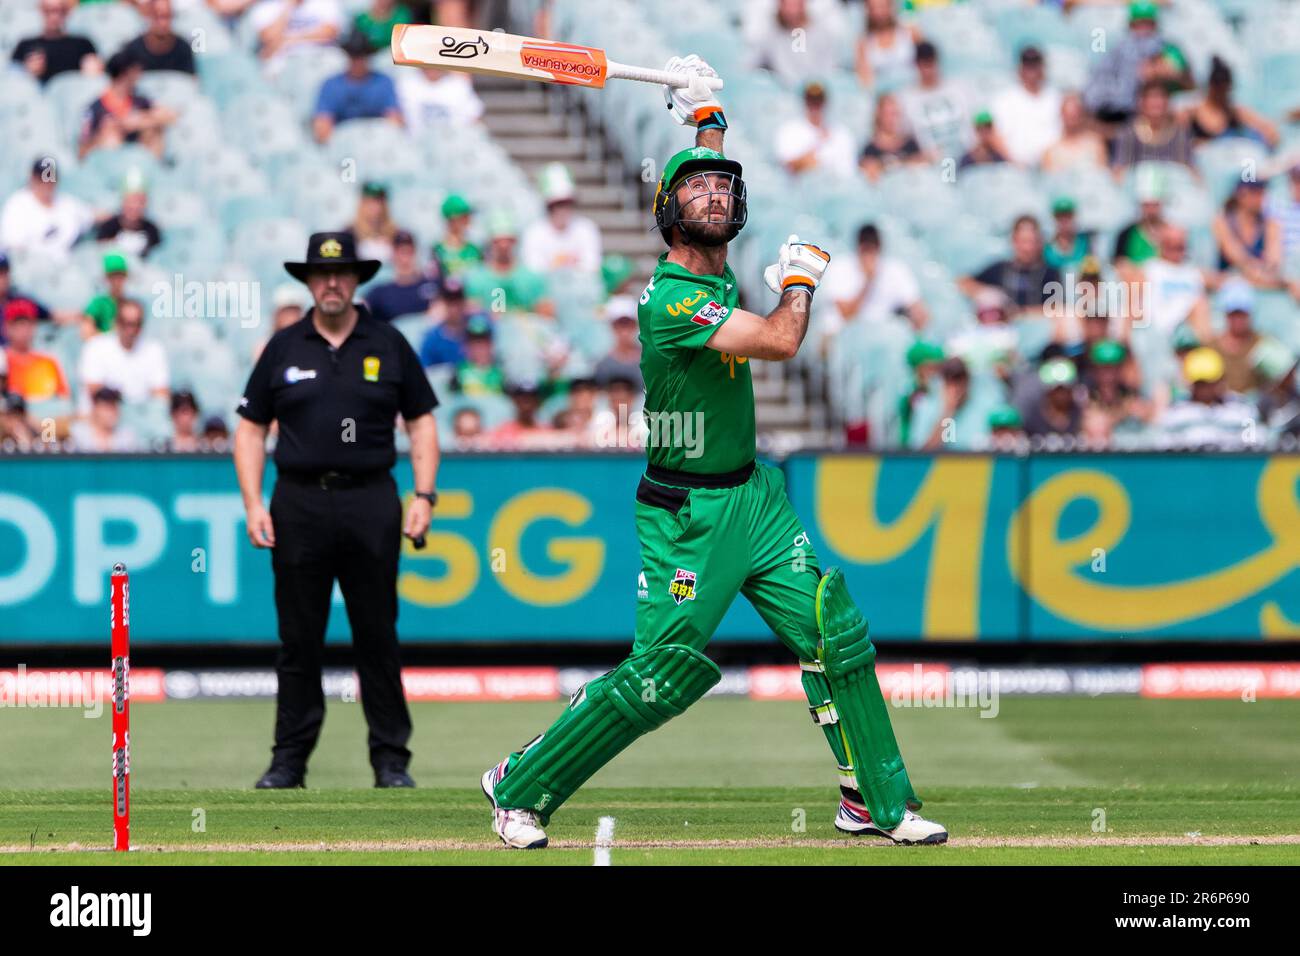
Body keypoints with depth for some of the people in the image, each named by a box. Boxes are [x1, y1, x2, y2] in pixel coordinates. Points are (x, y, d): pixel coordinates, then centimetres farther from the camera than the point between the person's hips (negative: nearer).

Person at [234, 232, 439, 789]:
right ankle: (289, 758, 8)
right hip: (299, 504, 0)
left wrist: (424, 496, -2)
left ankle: (391, 759, 7)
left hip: (371, 502, 0)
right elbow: (251, 428, 9)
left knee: (378, 635, 1)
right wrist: (253, 504, -2)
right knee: (299, 639, 3)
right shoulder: (283, 349, 7)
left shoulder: (388, 346, 7)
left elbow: (421, 423, 9)